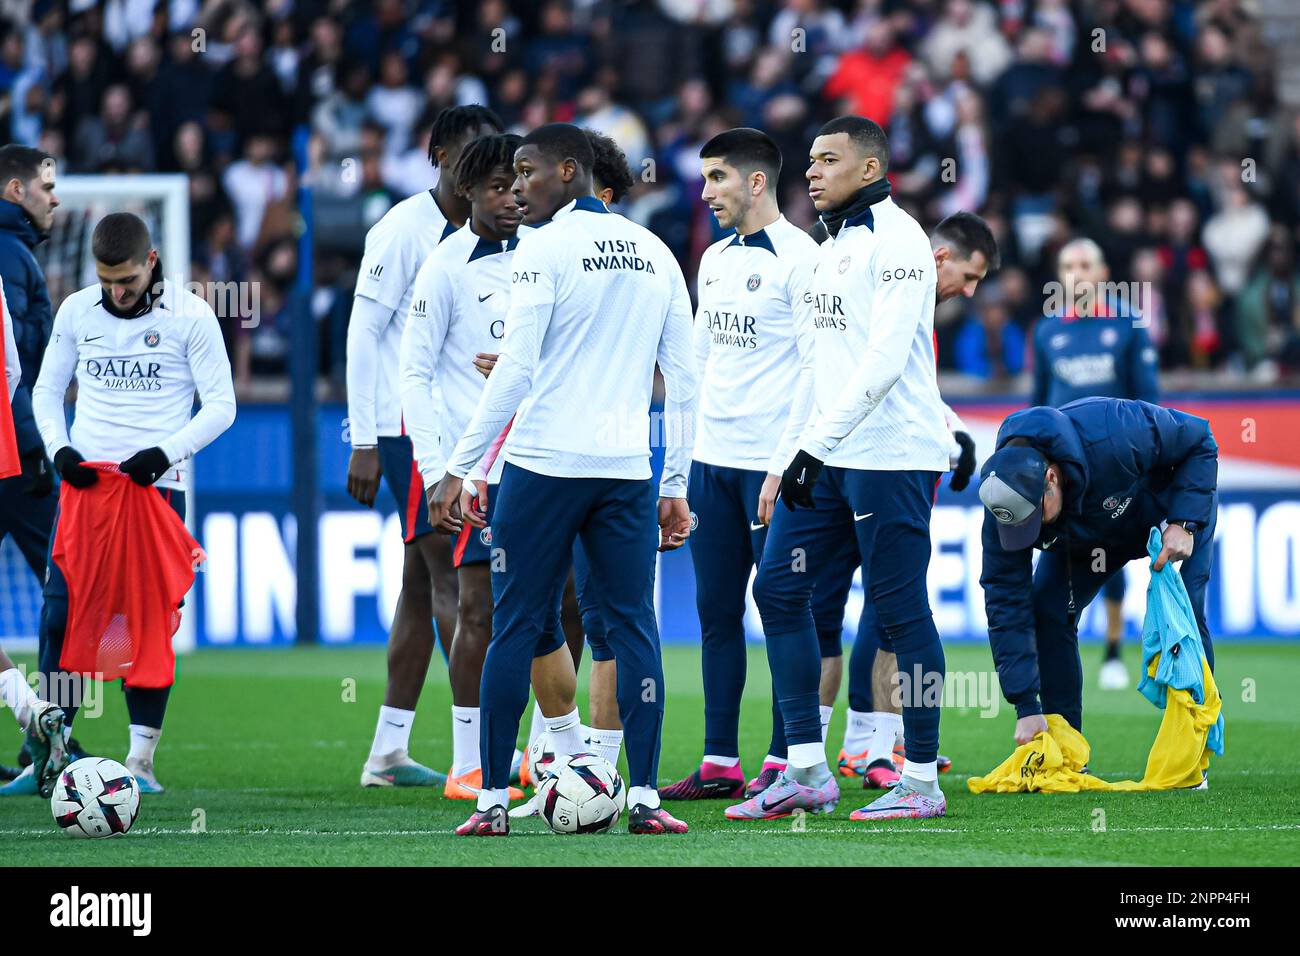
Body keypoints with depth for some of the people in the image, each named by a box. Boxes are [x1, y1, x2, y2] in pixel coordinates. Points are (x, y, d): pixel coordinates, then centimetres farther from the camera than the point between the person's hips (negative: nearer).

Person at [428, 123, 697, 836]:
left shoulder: (545, 247, -6)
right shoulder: (656, 254, 12)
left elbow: (515, 372, -12)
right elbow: (684, 383, 13)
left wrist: (458, 469, -8)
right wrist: (674, 489, 17)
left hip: (544, 466, -4)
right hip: (627, 470, 4)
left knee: (517, 628, 1)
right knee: (633, 628, 6)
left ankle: (493, 799, 2)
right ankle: (644, 798, 1)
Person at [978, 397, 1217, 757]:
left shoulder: (1114, 435, -44)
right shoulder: (1005, 499, -31)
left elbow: (1200, 442, -25)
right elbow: (1006, 601, -27)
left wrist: (1183, 524, -36)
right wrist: (1026, 707, -30)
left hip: (1173, 509, -3)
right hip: (1084, 535, 3)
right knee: (1046, 612, -14)